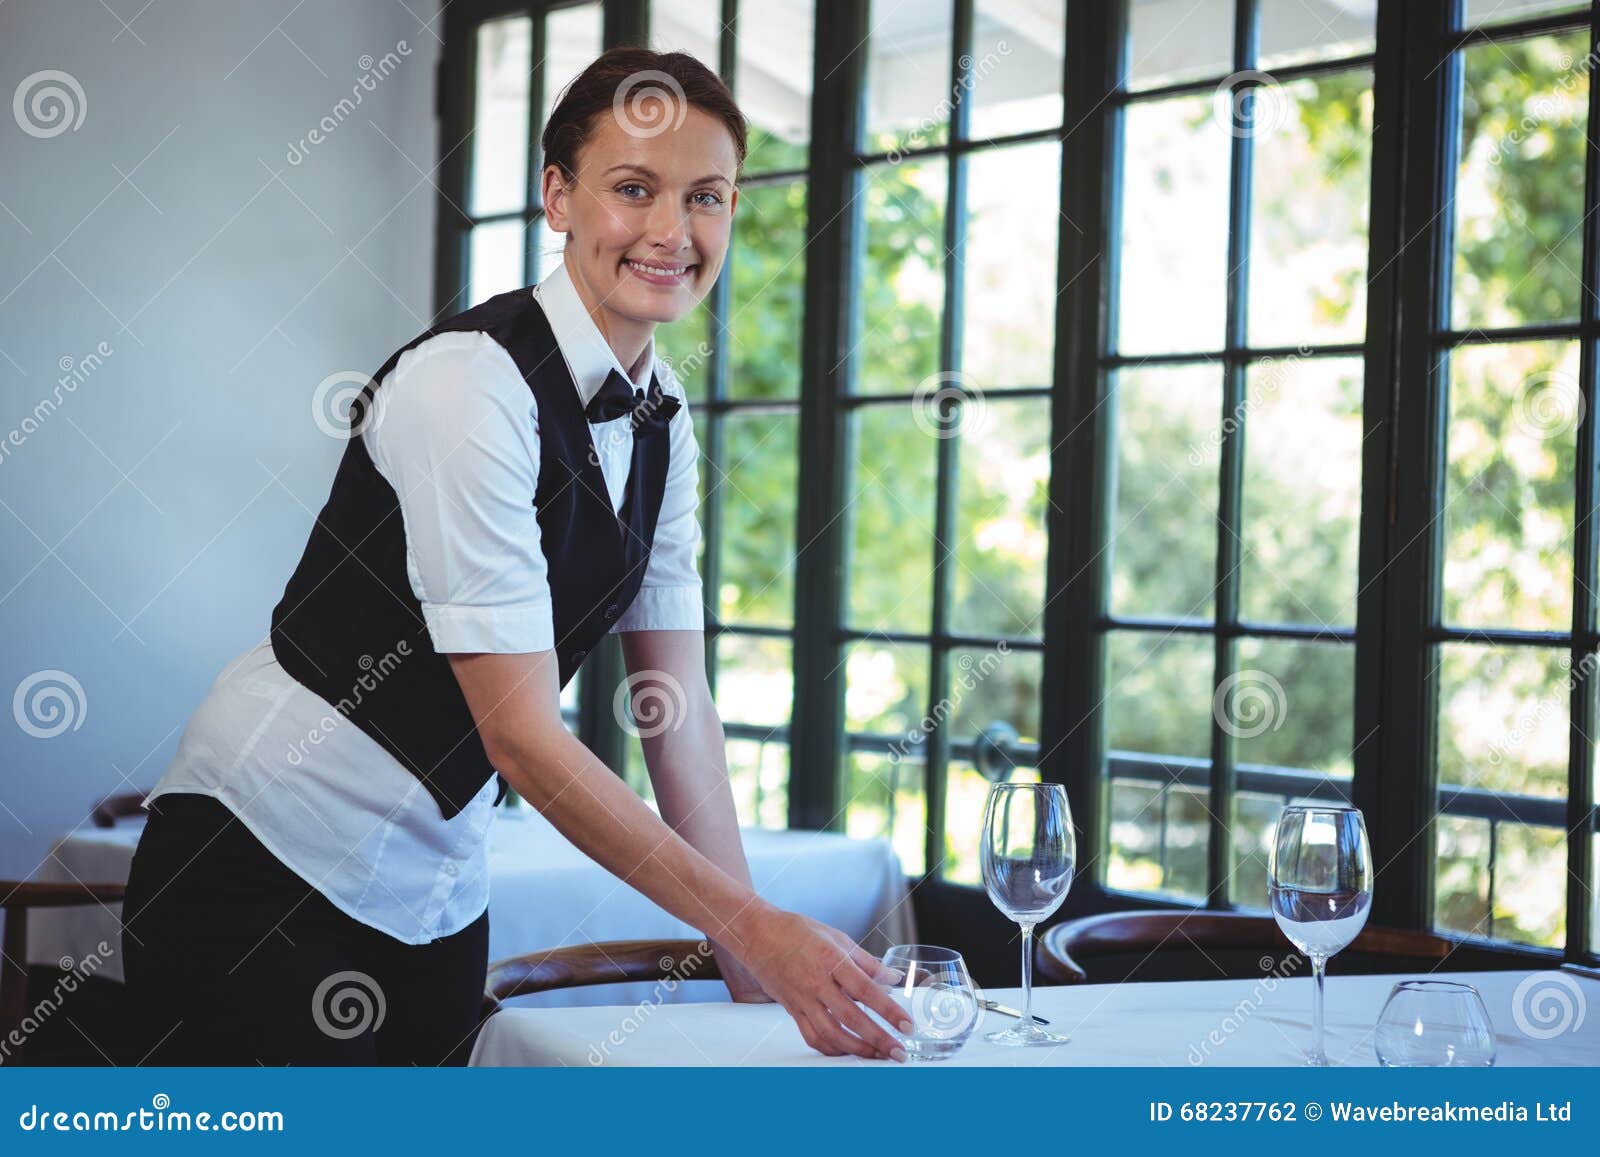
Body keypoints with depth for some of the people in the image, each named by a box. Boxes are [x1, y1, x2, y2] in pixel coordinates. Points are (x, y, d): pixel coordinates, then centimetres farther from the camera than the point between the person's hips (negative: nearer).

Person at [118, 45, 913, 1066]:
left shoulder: (663, 418, 4)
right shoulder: (470, 384, -22)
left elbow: (679, 701, 5)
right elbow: (523, 733, -24)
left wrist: (752, 968, -1)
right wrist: (751, 926, -25)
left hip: (441, 884, 8)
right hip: (272, 862, -7)